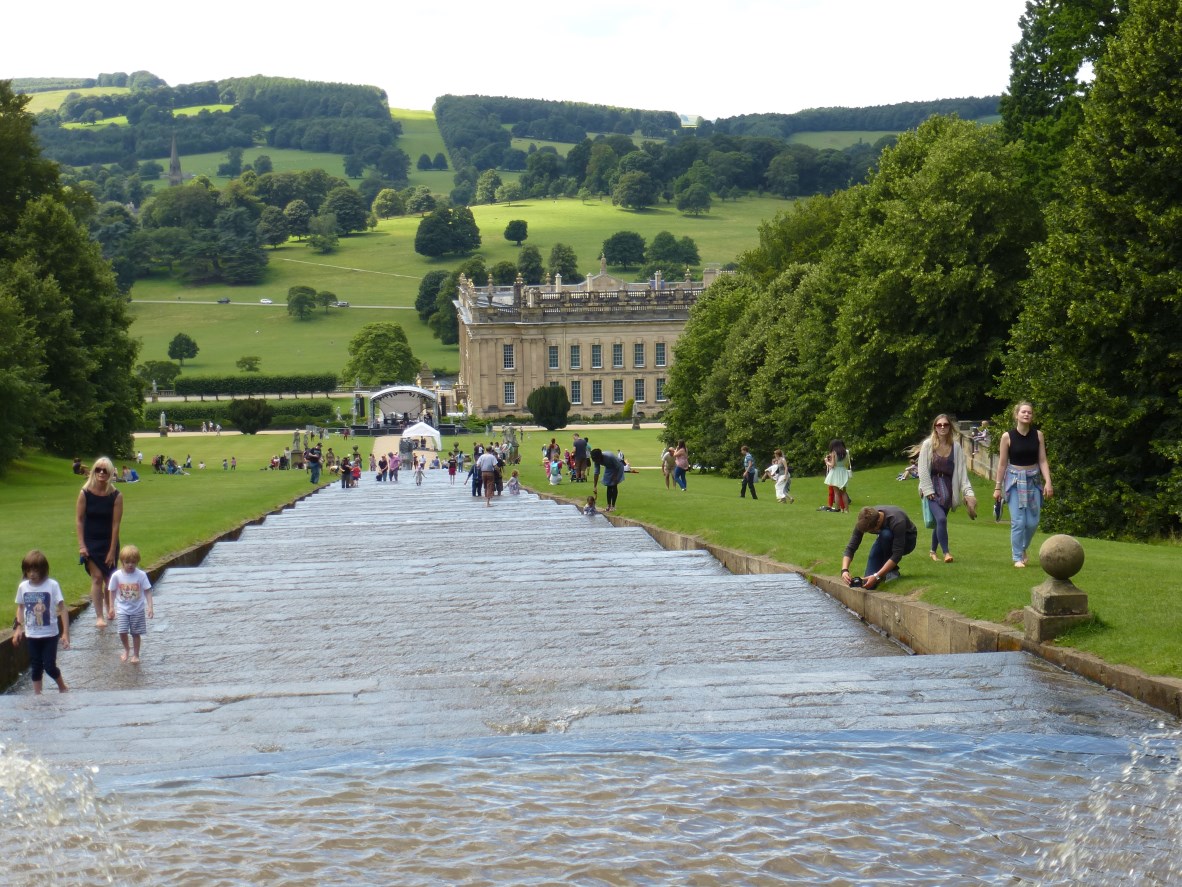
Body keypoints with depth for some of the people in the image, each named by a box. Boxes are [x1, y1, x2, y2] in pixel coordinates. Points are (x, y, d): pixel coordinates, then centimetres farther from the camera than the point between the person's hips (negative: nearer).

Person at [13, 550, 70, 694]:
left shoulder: (52, 585, -13)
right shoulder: (23, 586, -2)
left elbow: (62, 609, -11)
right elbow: (20, 608, 13)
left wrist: (66, 632, -14)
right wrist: (19, 628, 4)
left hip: (50, 634, -3)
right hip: (31, 635, 3)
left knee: (49, 666, -2)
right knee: (36, 667, 9)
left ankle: (63, 688, 23)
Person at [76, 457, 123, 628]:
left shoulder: (116, 496, -11)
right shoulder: (85, 493, -9)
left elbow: (116, 524, -10)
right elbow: (79, 520, -5)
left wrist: (112, 551, -11)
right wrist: (81, 545, -10)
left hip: (108, 542, 1)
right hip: (90, 542, -1)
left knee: (109, 578, 9)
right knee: (97, 577, -7)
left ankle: (109, 607, 35)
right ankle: (99, 616, -3)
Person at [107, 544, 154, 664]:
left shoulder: (141, 575, -11)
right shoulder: (116, 575, -8)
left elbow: (147, 591, -8)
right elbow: (113, 592, 3)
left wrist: (150, 607, -14)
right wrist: (111, 607, 3)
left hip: (137, 610, 0)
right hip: (122, 609, 0)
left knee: (136, 633, 5)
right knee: (122, 632, -9)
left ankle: (136, 655, 21)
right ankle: (126, 649, 20)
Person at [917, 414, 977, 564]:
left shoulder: (956, 447, 3)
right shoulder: (928, 444, -4)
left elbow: (962, 470, 0)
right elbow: (923, 469, -5)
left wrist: (968, 491, -8)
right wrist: (928, 490, -11)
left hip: (947, 488, 3)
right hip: (932, 487, -3)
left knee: (939, 521, 10)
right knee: (941, 519, -20)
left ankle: (933, 551, 30)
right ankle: (946, 552, -14)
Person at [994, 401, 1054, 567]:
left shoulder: (1038, 435, 0)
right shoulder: (1007, 437, -7)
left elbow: (1042, 461, 3)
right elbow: (1002, 463, 0)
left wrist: (1048, 482, -8)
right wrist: (997, 487, 2)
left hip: (1033, 480, 3)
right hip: (1015, 480, -3)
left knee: (1032, 521, 3)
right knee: (1018, 521, -8)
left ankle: (1023, 548, 30)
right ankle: (1017, 558, 4)